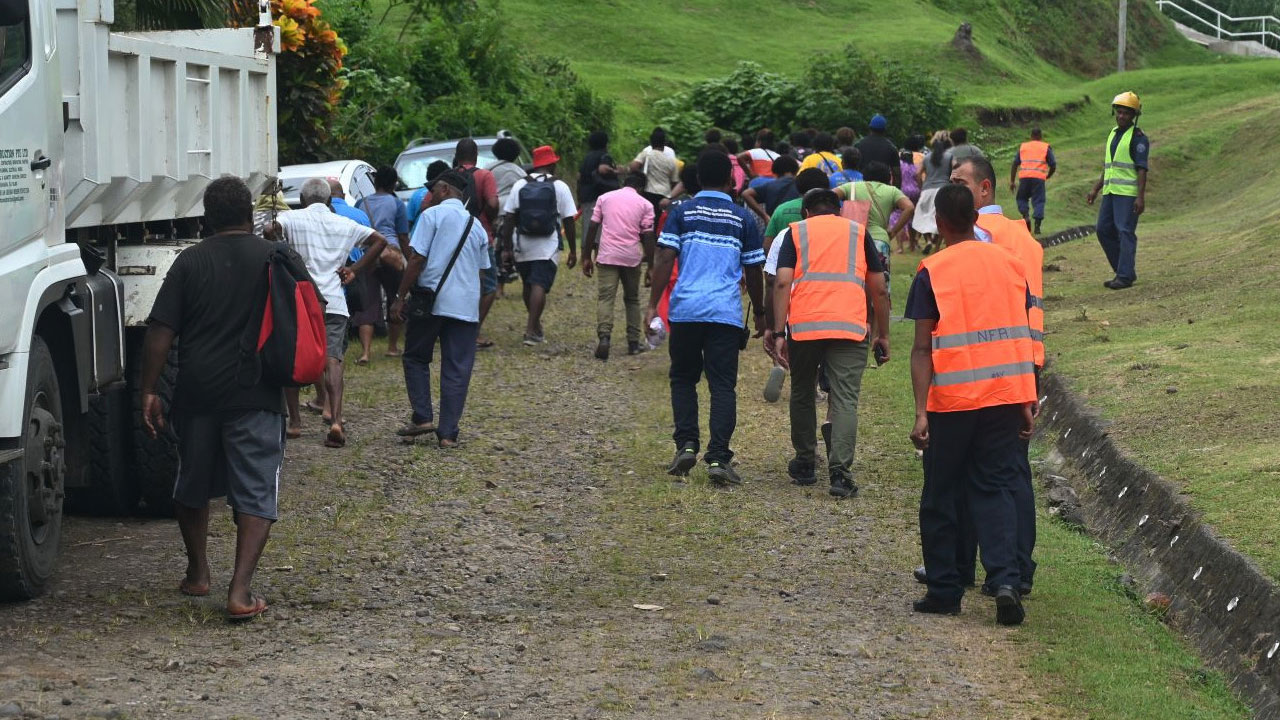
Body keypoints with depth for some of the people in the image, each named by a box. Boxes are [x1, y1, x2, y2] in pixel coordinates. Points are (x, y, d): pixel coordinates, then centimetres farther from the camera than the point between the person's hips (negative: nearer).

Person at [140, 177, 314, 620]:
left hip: (197, 395, 1)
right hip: (257, 397, -1)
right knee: (255, 493, 1)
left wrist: (148, 391, 0)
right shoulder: (283, 261, 1)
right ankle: (240, 591, -11)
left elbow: (160, 333, -4)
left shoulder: (190, 262, 1)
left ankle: (197, 574, 31)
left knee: (193, 486, 21)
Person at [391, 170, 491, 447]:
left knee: (416, 359, 12)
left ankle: (422, 417, 1)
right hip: (466, 306, 4)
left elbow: (417, 260, -9)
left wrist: (400, 297, -4)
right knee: (457, 370, 4)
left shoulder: (433, 214, -2)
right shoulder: (476, 225, 16)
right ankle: (448, 433, 1)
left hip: (431, 300, -4)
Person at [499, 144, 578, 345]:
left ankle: (535, 325, 31)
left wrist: (507, 248, 4)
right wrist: (573, 250, 3)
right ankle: (532, 329, -16)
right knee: (539, 285, -7)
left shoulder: (520, 185, 4)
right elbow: (568, 221, -4)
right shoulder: (559, 187, -2)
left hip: (522, 246, 3)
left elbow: (509, 219, 1)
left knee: (528, 285, 18)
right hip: (547, 247, -3)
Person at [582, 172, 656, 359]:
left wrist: (587, 257, 12)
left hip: (607, 256, 0)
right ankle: (633, 342, 16)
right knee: (632, 299, 16)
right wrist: (650, 265, 6)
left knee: (605, 297, -7)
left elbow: (593, 228, 7)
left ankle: (604, 337, -28)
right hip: (632, 257, 0)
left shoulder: (605, 198, 10)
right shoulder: (644, 204, 6)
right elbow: (648, 237, 1)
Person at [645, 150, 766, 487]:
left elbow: (665, 259, -3)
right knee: (723, 385, 0)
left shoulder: (681, 213, 5)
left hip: (685, 309, 0)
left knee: (683, 378, 16)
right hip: (727, 312, 0)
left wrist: (653, 304, -1)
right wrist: (759, 313, 23)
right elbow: (753, 272, 11)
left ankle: (686, 445, 5)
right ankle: (718, 457, -8)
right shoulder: (743, 219, 8)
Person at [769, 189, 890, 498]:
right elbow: (879, 290, 14)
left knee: (802, 395, 18)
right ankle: (840, 473, -15)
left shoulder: (795, 232, 14)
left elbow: (783, 283, -1)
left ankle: (804, 465, 28)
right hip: (850, 327, 0)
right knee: (845, 401, -3)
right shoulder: (858, 232, 18)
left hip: (803, 327, 0)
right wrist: (883, 335, 21)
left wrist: (778, 332, -3)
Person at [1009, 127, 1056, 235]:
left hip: (1024, 177, 1)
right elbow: (1053, 165, 7)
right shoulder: (1046, 147, 13)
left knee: (1022, 198, 17)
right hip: (1039, 177, -1)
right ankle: (1037, 225, -7)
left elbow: (1015, 164, 13)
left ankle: (1026, 216, -7)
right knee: (1038, 201, 4)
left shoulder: (1023, 146, 18)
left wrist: (1012, 181, 16)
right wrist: (1048, 177, 26)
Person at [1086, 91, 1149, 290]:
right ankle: (1124, 271, 14)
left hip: (1128, 193, -9)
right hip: (1110, 191, 9)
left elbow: (1141, 169, -13)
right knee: (1104, 230, 7)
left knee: (1125, 232, -10)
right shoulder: (1113, 135, 19)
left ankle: (1125, 276, -8)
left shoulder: (1138, 137, -6)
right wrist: (1095, 190, 19)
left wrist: (1141, 197, -19)